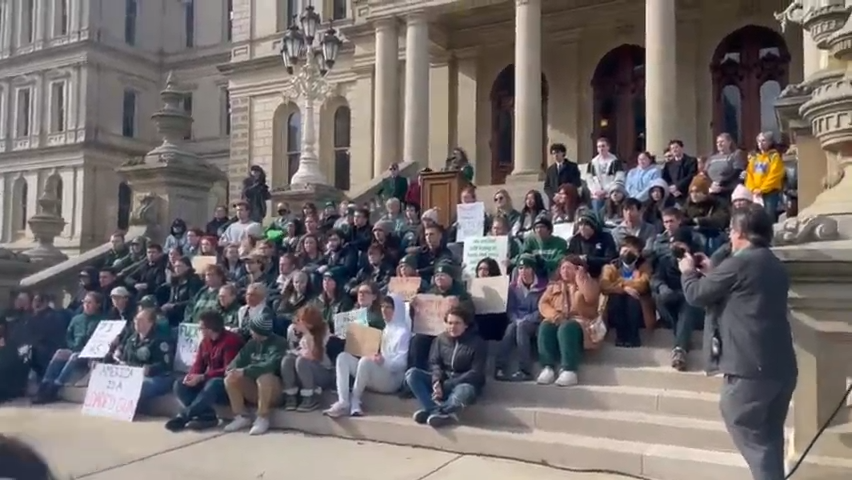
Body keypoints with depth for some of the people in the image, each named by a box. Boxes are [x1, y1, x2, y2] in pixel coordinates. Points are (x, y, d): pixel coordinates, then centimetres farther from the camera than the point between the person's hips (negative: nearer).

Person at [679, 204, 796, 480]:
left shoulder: (740, 262, -10)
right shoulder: (776, 266, 16)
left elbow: (696, 294, -1)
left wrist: (688, 271, 18)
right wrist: (711, 273, 28)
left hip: (750, 365, -8)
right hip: (781, 365, 8)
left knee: (748, 433, 1)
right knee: (768, 436, 17)